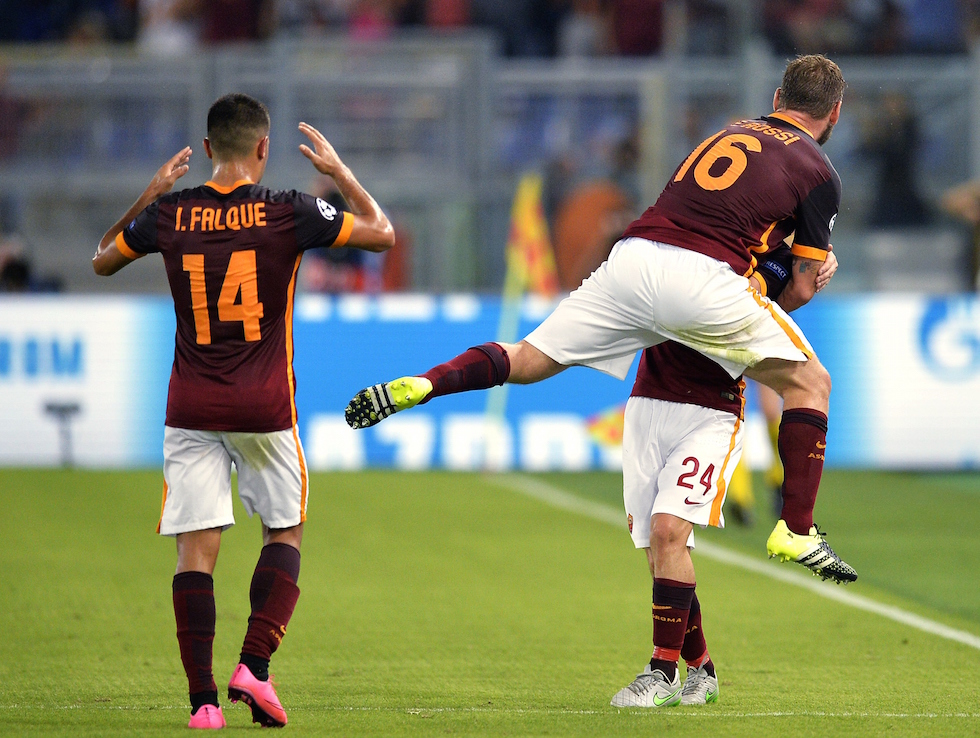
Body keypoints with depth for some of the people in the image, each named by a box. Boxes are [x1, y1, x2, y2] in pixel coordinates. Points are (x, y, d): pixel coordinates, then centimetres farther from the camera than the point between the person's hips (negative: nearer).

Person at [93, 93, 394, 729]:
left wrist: (151, 194, 23)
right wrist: (339, 170, 13)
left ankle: (203, 699, -8)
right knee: (286, 532, 16)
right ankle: (255, 665, 0)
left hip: (191, 409, 1)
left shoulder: (169, 215, 0)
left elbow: (103, 260, 19)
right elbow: (383, 234, 5)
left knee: (196, 549, 0)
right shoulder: (288, 213, -7)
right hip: (265, 409, -1)